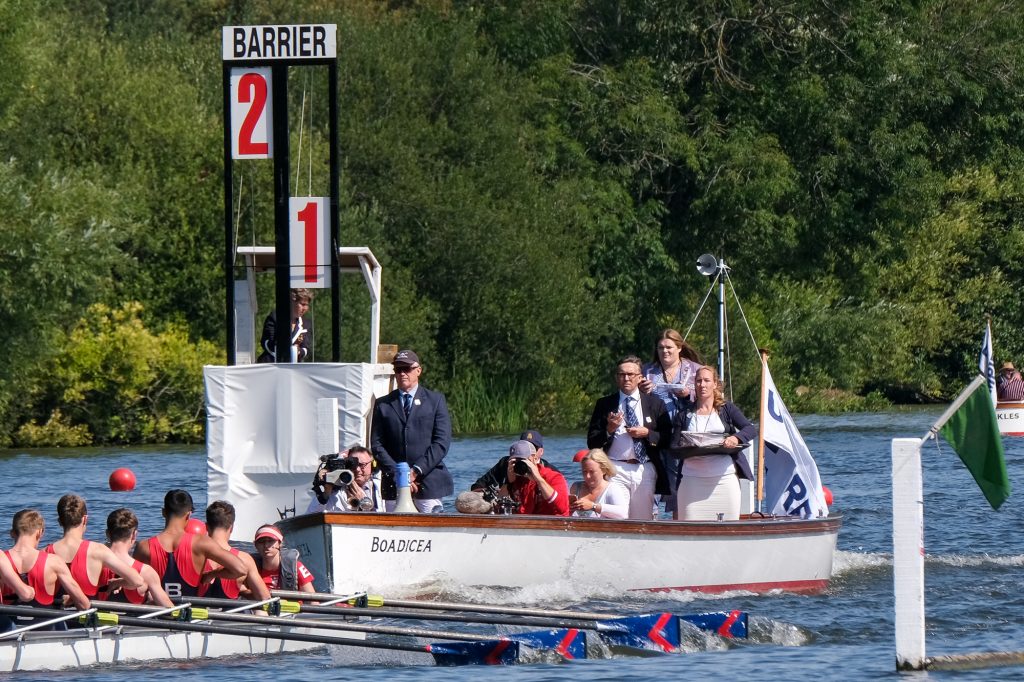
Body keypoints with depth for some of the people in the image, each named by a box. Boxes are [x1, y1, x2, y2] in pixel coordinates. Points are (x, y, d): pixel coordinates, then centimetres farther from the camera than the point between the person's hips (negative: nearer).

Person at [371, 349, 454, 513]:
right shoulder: (383, 405, 13)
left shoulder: (435, 400, 8)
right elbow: (376, 444, 7)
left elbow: (442, 442, 0)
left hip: (428, 483, -1)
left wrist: (416, 471, -10)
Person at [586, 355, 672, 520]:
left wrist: (647, 434, -7)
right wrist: (609, 430, -9)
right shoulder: (605, 404, 10)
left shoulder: (655, 404, 12)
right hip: (615, 468, -1)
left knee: (643, 520, 0)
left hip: (645, 470, 1)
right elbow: (592, 443, 8)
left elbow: (668, 438, 8)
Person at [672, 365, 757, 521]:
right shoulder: (685, 413, 13)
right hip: (692, 478, 1)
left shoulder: (726, 409, 10)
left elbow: (751, 429, 1)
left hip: (724, 477, -1)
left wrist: (736, 438, -19)